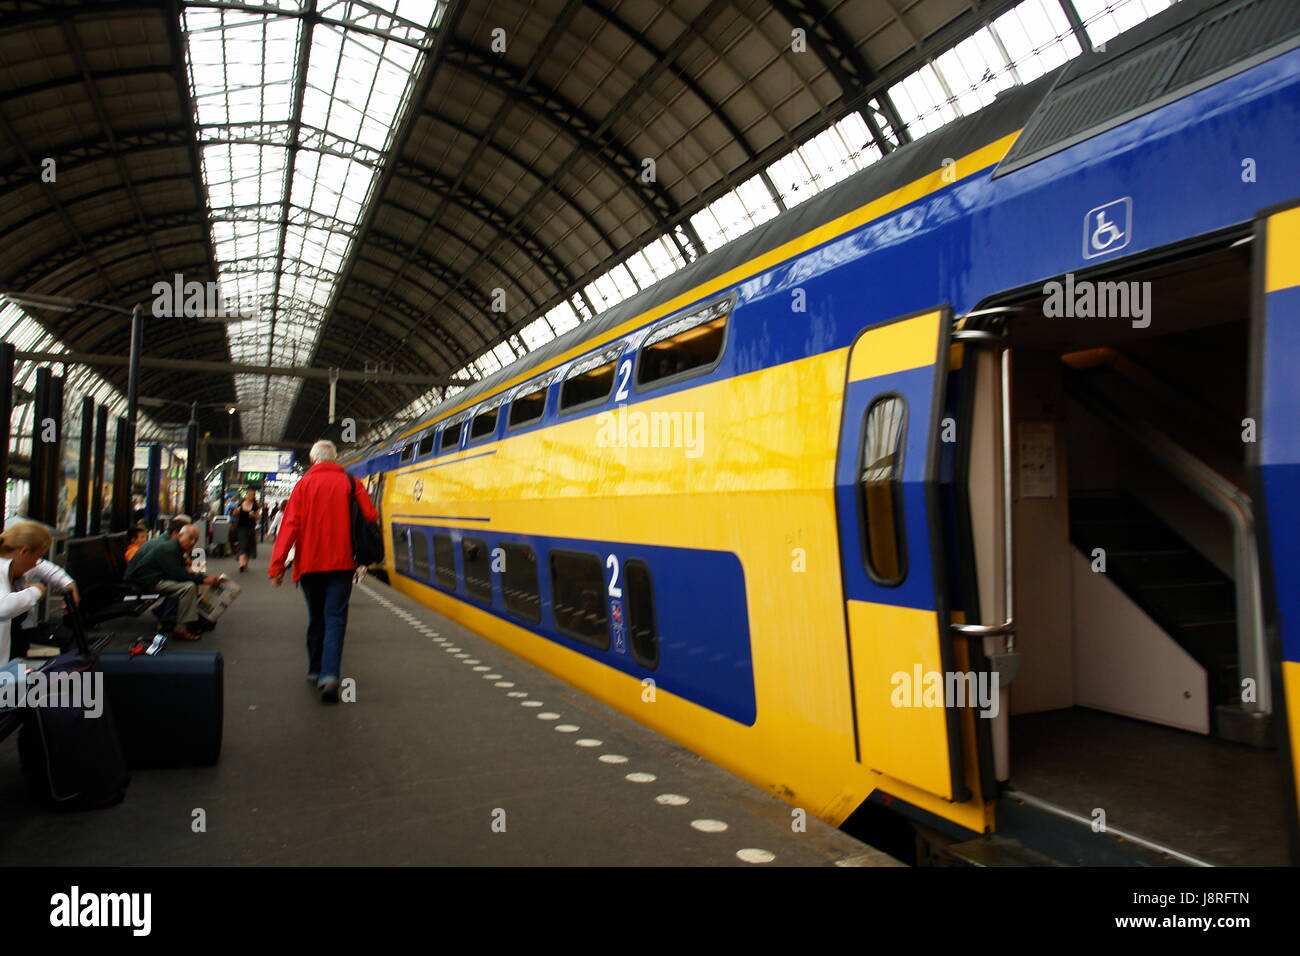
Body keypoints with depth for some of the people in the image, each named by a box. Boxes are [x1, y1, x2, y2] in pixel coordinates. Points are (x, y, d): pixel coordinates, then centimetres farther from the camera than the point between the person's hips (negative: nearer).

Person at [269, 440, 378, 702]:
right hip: (341, 563, -1)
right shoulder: (351, 483, 1)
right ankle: (330, 675, -18)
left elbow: (290, 524, -6)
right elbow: (371, 517, -4)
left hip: (309, 563, 1)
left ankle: (315, 671, 24)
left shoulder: (304, 483, 1)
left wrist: (277, 565, -7)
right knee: (335, 619, -3)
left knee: (316, 619, 17)